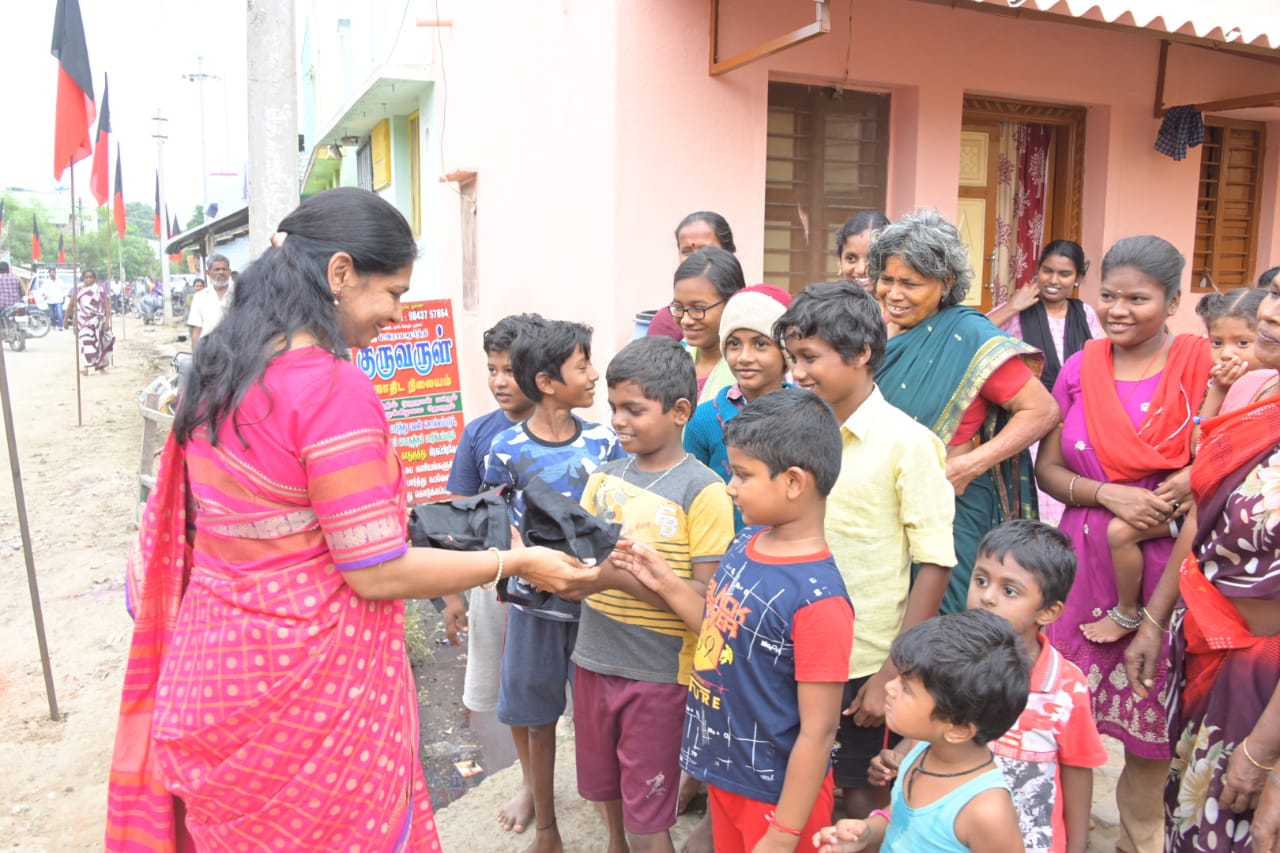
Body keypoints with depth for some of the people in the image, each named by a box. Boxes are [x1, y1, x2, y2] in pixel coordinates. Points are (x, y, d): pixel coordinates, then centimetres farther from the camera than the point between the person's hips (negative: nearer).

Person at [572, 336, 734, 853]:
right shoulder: (605, 476, 3)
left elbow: (707, 597, -19)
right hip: (594, 657, 6)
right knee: (607, 792, 24)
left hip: (659, 672, -5)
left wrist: (617, 576, -26)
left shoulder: (703, 491, -15)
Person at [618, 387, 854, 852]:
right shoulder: (747, 541, -5)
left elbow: (818, 732, -23)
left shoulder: (818, 601, -29)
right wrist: (666, 584, 0)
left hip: (776, 794, -7)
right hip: (724, 772, 8)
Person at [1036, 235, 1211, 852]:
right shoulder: (1080, 368, 4)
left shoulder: (1201, 365, -4)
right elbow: (1047, 469, 4)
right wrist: (1110, 496, -13)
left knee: (1153, 707, 9)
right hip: (1085, 560, 2)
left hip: (1167, 563, -2)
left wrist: (1192, 485, -22)